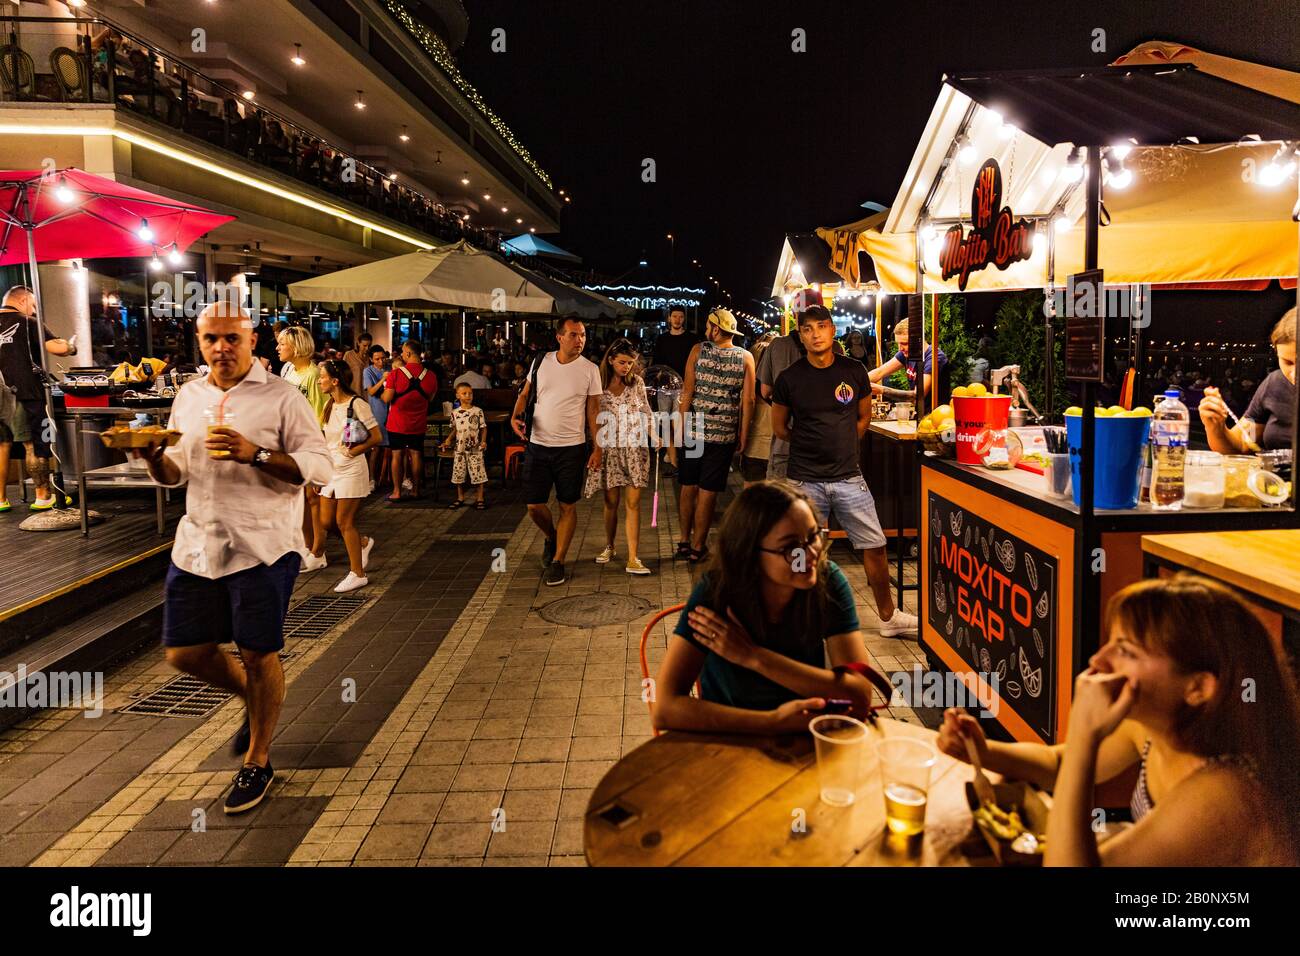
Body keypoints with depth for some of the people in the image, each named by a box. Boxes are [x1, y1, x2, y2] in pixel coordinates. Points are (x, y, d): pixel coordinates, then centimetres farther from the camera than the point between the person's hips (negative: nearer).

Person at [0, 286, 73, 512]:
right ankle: (43, 496, 8)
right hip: (23, 393, -5)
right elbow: (58, 347, -14)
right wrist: (72, 345, 6)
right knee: (34, 444, 2)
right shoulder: (29, 323, -5)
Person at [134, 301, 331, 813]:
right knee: (184, 653, 9)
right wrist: (153, 456, -5)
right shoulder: (188, 396, 12)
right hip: (197, 544, 6)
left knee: (258, 656, 2)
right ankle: (253, 697, 39)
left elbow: (318, 465, -12)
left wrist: (255, 454, -25)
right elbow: (175, 474, 18)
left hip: (263, 546, -6)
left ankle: (257, 761, 23)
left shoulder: (280, 396, -6)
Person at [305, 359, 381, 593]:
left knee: (344, 522, -4)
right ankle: (362, 543, 33)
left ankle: (357, 573, 7)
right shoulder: (329, 405, 12)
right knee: (326, 522, 8)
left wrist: (354, 450, -21)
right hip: (331, 469, 8)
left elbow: (376, 437, -12)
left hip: (351, 470, -8)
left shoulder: (357, 404, -12)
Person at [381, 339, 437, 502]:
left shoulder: (395, 373, -15)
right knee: (416, 455, 10)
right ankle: (415, 490, 17)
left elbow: (387, 399, -13)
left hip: (397, 423, -2)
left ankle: (397, 491, 8)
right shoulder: (431, 376, -5)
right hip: (418, 423, 3)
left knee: (397, 455, 5)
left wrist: (386, 387, 6)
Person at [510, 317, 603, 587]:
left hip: (572, 447, -2)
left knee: (568, 506, 3)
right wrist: (516, 416, -8)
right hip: (538, 445, 2)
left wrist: (597, 448, -4)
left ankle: (558, 562, 16)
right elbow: (525, 393, 12)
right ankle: (551, 538, 34)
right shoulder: (541, 362, 2)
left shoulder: (590, 369, -3)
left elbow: (593, 410, 0)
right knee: (534, 506, 3)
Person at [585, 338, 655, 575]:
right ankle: (609, 548, 30)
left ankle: (632, 559, -4)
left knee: (633, 503, -5)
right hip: (608, 449, -1)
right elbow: (592, 417, 3)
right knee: (611, 502, 8)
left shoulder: (637, 382, 5)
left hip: (634, 448, 1)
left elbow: (646, 413, 10)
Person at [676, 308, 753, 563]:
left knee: (688, 487, 13)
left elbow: (687, 391, -3)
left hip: (694, 429, 1)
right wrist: (743, 434, 5)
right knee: (707, 492, 4)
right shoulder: (746, 358, -1)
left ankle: (684, 541, 21)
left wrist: (682, 425, 3)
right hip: (725, 434, -1)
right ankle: (697, 547, 12)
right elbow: (748, 400, -3)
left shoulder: (698, 350, -1)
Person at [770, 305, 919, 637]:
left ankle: (889, 616, 22)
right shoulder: (789, 379, -4)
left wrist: (842, 446, 10)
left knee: (874, 546, 5)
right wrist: (810, 447, 10)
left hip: (849, 476, 2)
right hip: (805, 481, -2)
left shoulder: (854, 371, 2)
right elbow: (779, 427, 8)